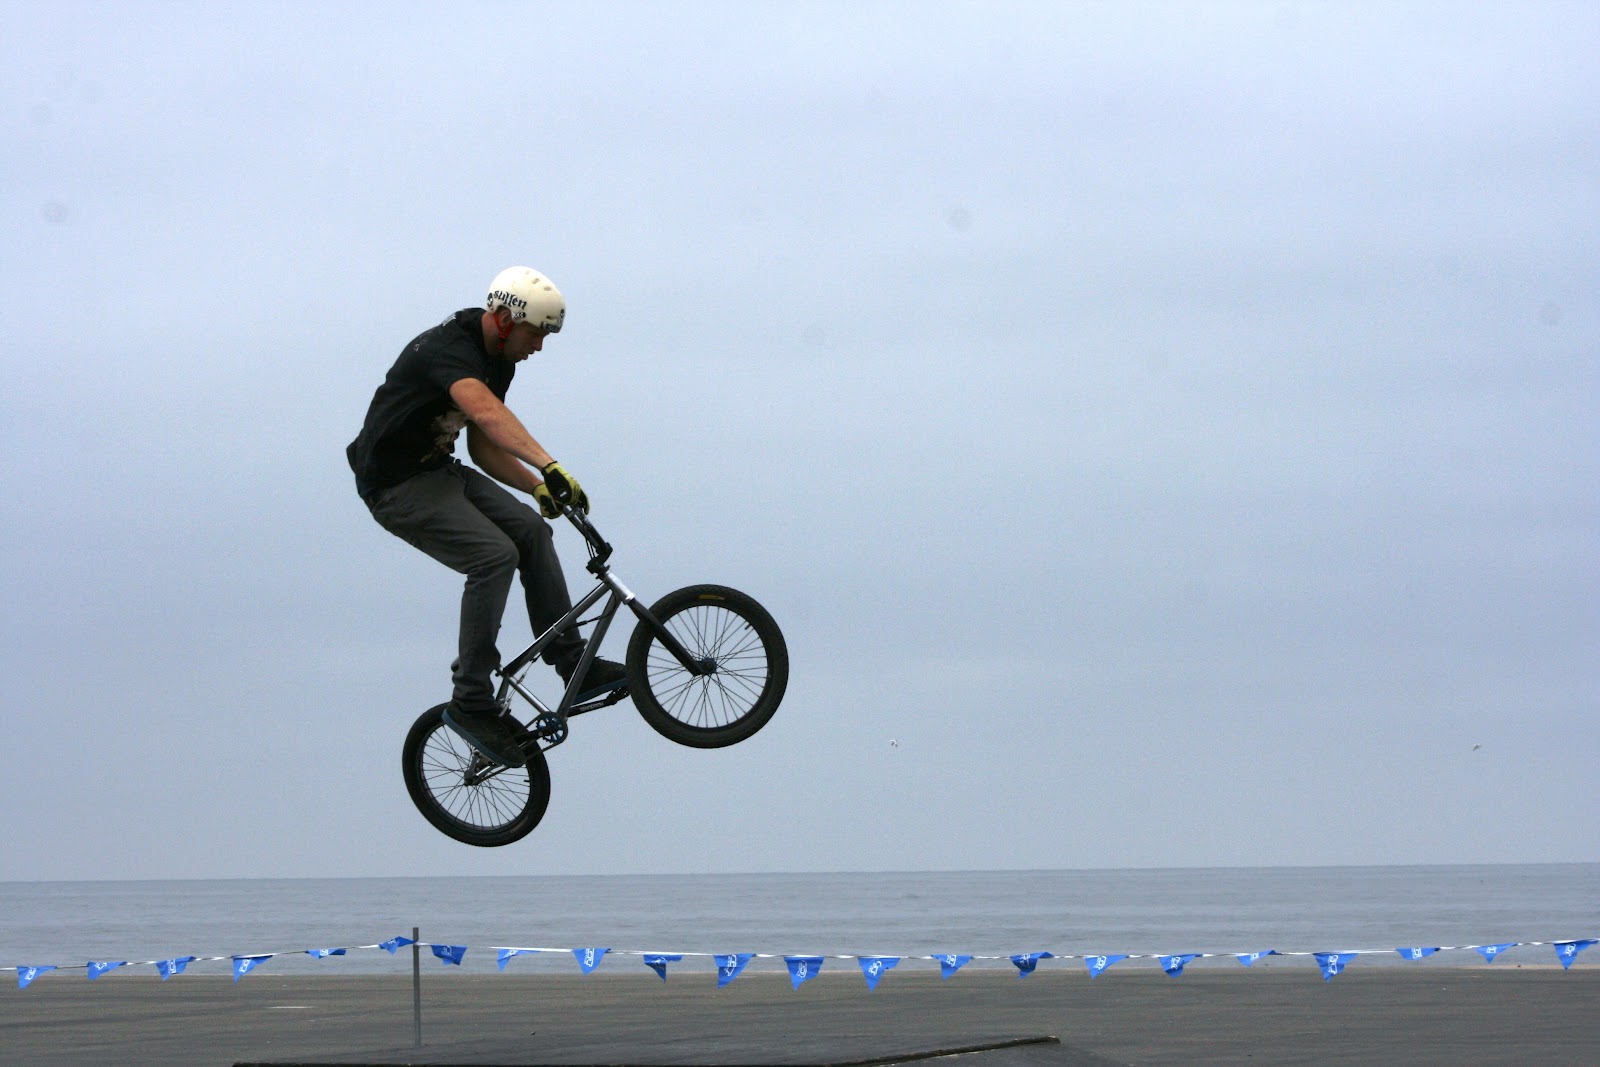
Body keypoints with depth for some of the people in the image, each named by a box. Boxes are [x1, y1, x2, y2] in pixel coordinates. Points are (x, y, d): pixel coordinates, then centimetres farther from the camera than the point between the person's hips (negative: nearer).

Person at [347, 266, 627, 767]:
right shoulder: (449, 348, -25)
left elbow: (483, 446, 13)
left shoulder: (499, 361, 7)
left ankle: (572, 661, 3)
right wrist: (549, 465, -56)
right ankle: (471, 702, -17)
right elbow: (485, 411, -45)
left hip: (439, 471, 9)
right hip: (397, 485, -9)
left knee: (531, 531, -3)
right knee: (494, 556, -23)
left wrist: (538, 487, -3)